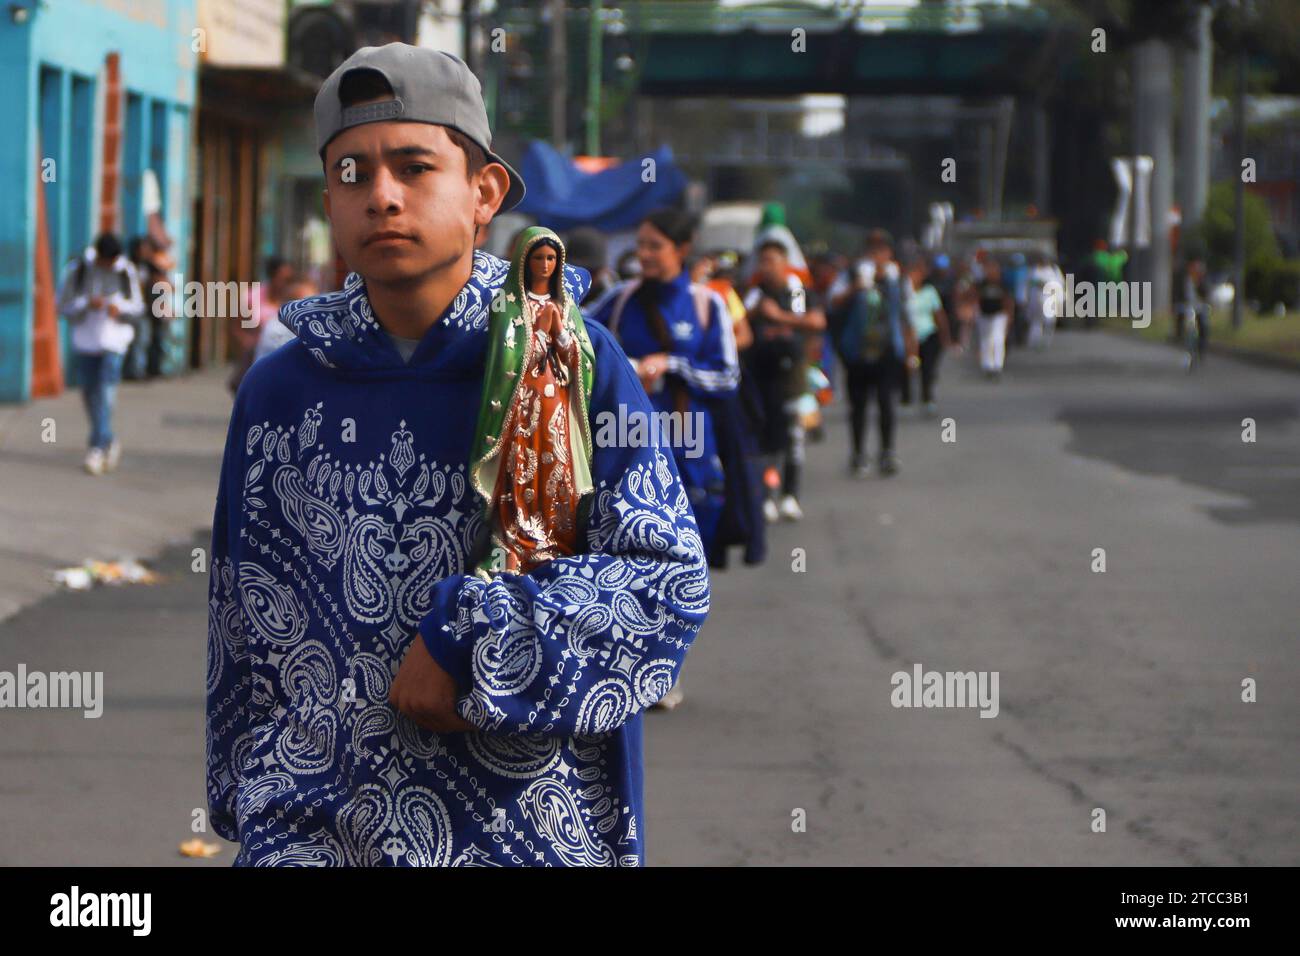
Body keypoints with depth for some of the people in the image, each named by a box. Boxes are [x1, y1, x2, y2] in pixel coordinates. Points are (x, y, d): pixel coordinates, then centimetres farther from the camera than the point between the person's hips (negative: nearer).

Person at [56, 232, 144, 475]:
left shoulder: (126, 271, -1)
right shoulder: (77, 270, -5)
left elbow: (138, 307, 7)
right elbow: (63, 306, -2)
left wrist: (120, 308, -15)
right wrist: (87, 304, -20)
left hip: (114, 339, -2)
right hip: (86, 339, 2)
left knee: (106, 391, -14)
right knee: (90, 392, 9)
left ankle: (98, 446, -13)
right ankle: (108, 441, 28)